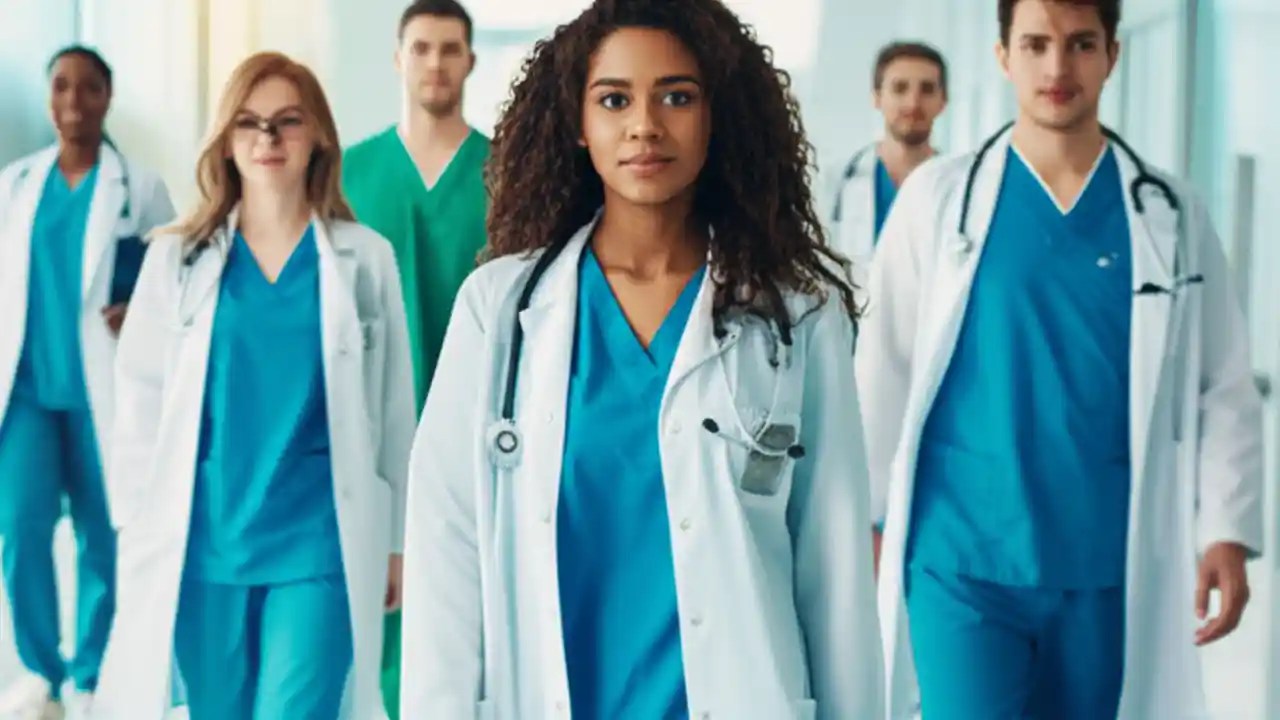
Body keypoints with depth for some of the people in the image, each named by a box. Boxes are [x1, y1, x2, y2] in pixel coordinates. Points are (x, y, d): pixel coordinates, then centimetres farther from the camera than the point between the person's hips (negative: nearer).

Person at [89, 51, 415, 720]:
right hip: (202, 548, 2)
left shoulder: (366, 258, 2)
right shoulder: (176, 257, 4)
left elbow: (393, 411, 5)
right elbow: (140, 404, 6)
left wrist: (396, 542, 6)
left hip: (319, 549, -2)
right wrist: (136, 537, 2)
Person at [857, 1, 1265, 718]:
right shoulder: (937, 196, -1)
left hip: (1112, 564, 2)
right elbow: (883, 370, 1)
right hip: (963, 555, -2)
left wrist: (1227, 532, -4)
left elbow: (1225, 388, 4)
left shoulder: (1173, 214, 4)